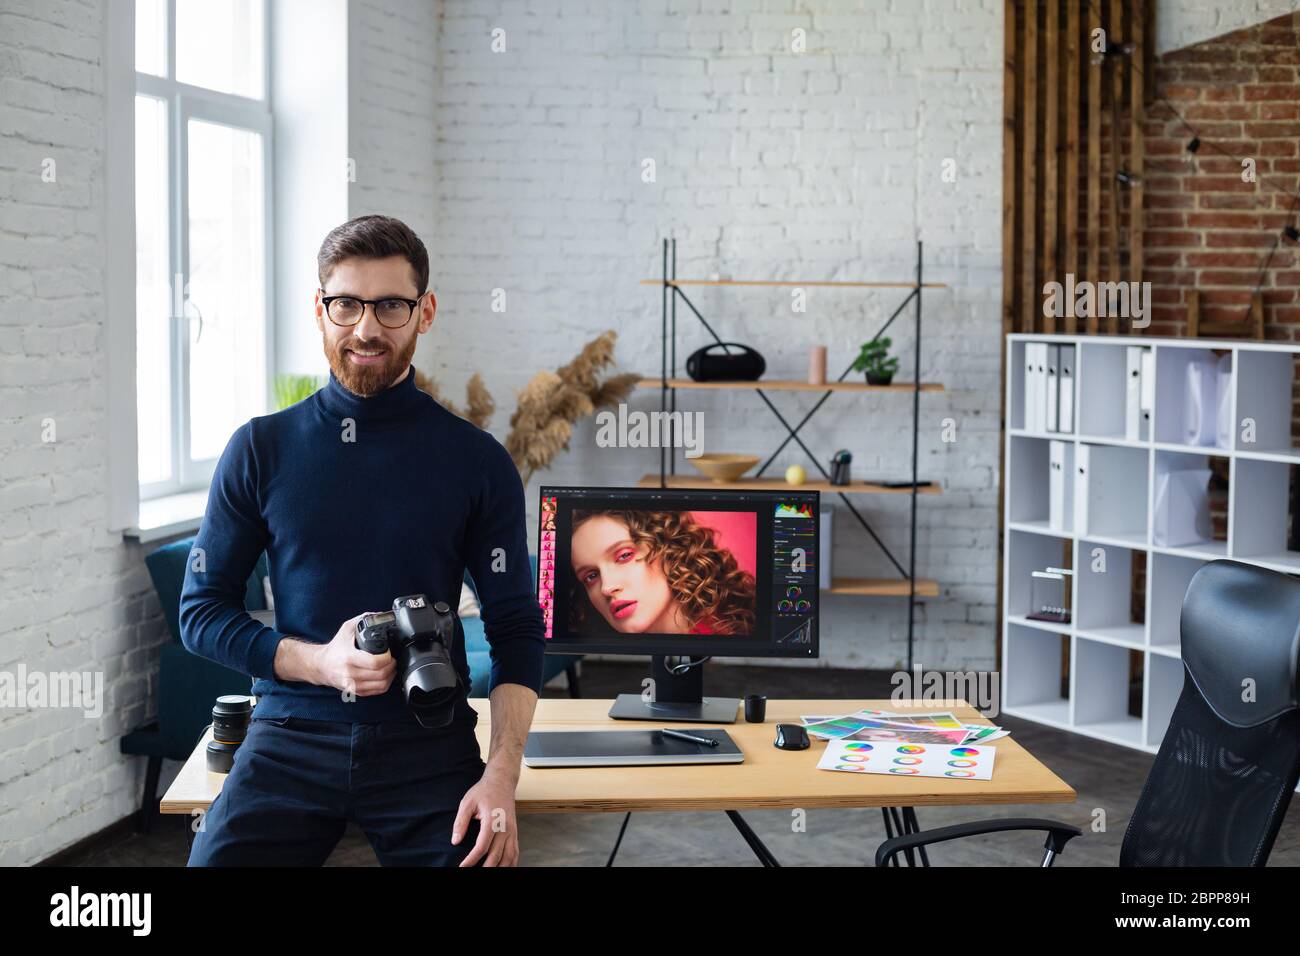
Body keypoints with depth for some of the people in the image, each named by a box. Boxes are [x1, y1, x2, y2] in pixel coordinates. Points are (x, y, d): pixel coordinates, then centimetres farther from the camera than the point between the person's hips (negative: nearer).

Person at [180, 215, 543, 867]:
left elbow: (517, 629, 4)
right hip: (291, 736, 1)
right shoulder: (261, 449, 5)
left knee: (478, 850, -22)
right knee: (214, 859, -18)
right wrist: (317, 662, -11)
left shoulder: (478, 462, 4)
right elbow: (201, 610, 7)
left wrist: (501, 776, -10)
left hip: (428, 744, -1)